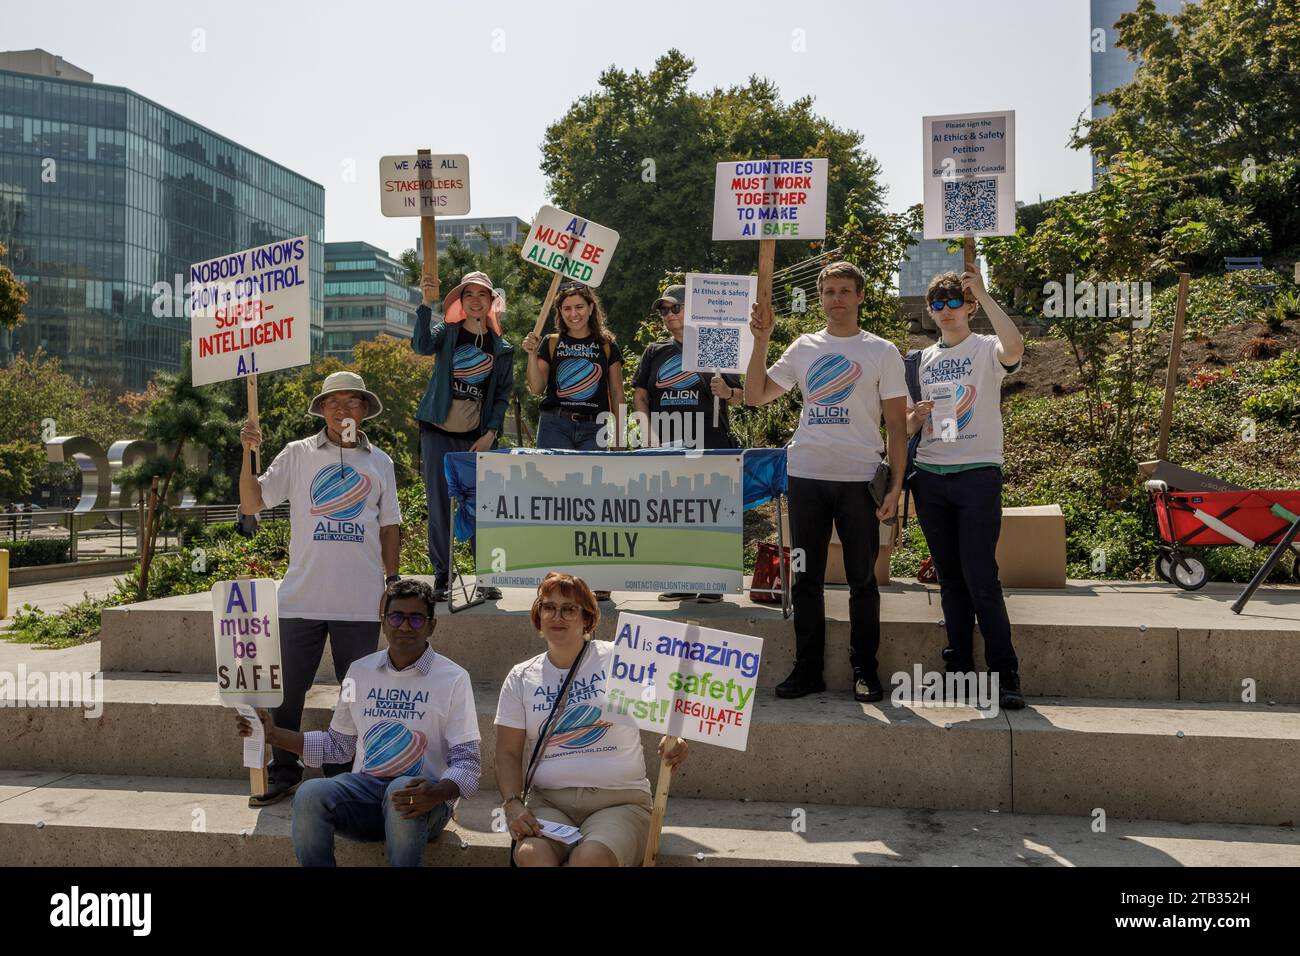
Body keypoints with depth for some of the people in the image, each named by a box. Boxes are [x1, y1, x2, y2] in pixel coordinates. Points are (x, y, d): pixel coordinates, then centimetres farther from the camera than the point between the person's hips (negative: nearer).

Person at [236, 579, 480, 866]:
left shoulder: (453, 678, -2)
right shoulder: (360, 670, 12)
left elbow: (466, 762, -6)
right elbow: (338, 745, 22)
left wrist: (437, 793, -28)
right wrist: (273, 733, 14)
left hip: (423, 801, -3)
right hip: (365, 788, 4)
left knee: (401, 792, -38)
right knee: (309, 794, -27)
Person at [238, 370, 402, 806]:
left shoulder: (379, 462, 10)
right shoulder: (298, 455, 5)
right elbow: (251, 504, 1)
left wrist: (391, 582, 8)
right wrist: (248, 454, -11)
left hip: (361, 600, 1)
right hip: (302, 597, -1)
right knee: (287, 693, 5)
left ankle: (345, 775, 21)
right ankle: (282, 774, 20)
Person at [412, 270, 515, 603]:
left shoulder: (502, 348, 9)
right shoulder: (447, 333, 4)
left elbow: (503, 395, 7)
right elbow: (422, 345, -18)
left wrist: (490, 433, -4)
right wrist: (426, 303, -29)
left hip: (478, 437, 1)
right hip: (439, 432, 0)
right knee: (439, 505, 2)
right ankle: (441, 575, 12)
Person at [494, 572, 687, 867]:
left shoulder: (618, 659, 2)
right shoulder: (521, 678, 11)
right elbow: (508, 753, 11)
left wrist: (673, 739, -20)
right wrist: (513, 804, -6)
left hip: (620, 800, -1)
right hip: (547, 801, 2)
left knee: (590, 857, -34)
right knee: (530, 853, -32)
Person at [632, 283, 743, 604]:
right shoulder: (654, 352, 16)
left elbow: (739, 396, 7)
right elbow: (640, 395, 13)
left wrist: (726, 392, -16)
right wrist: (650, 432, -1)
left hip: (710, 445, -3)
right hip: (668, 446, 3)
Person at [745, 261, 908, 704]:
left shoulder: (882, 352, 4)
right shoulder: (803, 348, 12)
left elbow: (897, 424, 1)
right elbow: (755, 395, 9)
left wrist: (895, 486, -7)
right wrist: (761, 340, 1)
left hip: (860, 479, -2)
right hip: (806, 476, 3)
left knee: (862, 579, 5)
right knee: (806, 578, 7)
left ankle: (865, 671, 16)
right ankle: (807, 669, 16)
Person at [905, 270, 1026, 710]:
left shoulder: (986, 349, 0)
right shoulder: (921, 360, 16)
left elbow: (1014, 346, -25)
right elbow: (908, 424, 19)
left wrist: (983, 294, -21)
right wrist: (916, 416, -5)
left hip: (977, 475, -5)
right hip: (930, 475, 5)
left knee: (981, 577, -9)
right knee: (950, 578, 8)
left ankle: (1005, 675, -2)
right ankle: (959, 669, 15)